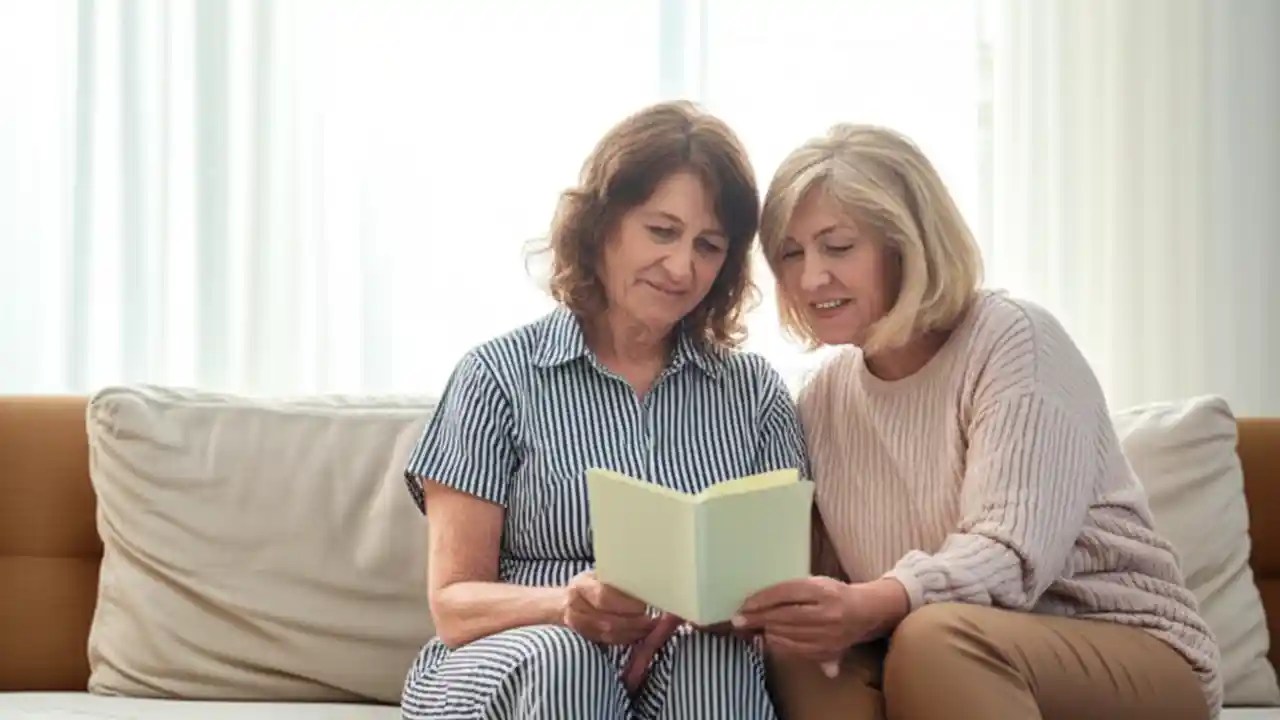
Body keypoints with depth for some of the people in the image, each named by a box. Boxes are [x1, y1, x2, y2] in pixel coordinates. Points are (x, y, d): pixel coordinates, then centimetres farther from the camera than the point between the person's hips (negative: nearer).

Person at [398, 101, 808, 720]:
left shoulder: (756, 392, 12)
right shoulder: (498, 379, 3)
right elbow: (454, 605, -1)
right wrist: (566, 606, -23)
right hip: (518, 670, -1)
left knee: (711, 657, -34)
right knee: (560, 657, -35)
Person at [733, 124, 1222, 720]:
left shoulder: (1014, 340, -11)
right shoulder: (822, 398, 8)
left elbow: (1011, 555, -23)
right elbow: (809, 572, 3)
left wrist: (873, 607, -41)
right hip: (949, 668, 5)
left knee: (936, 639, -35)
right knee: (795, 652, -24)